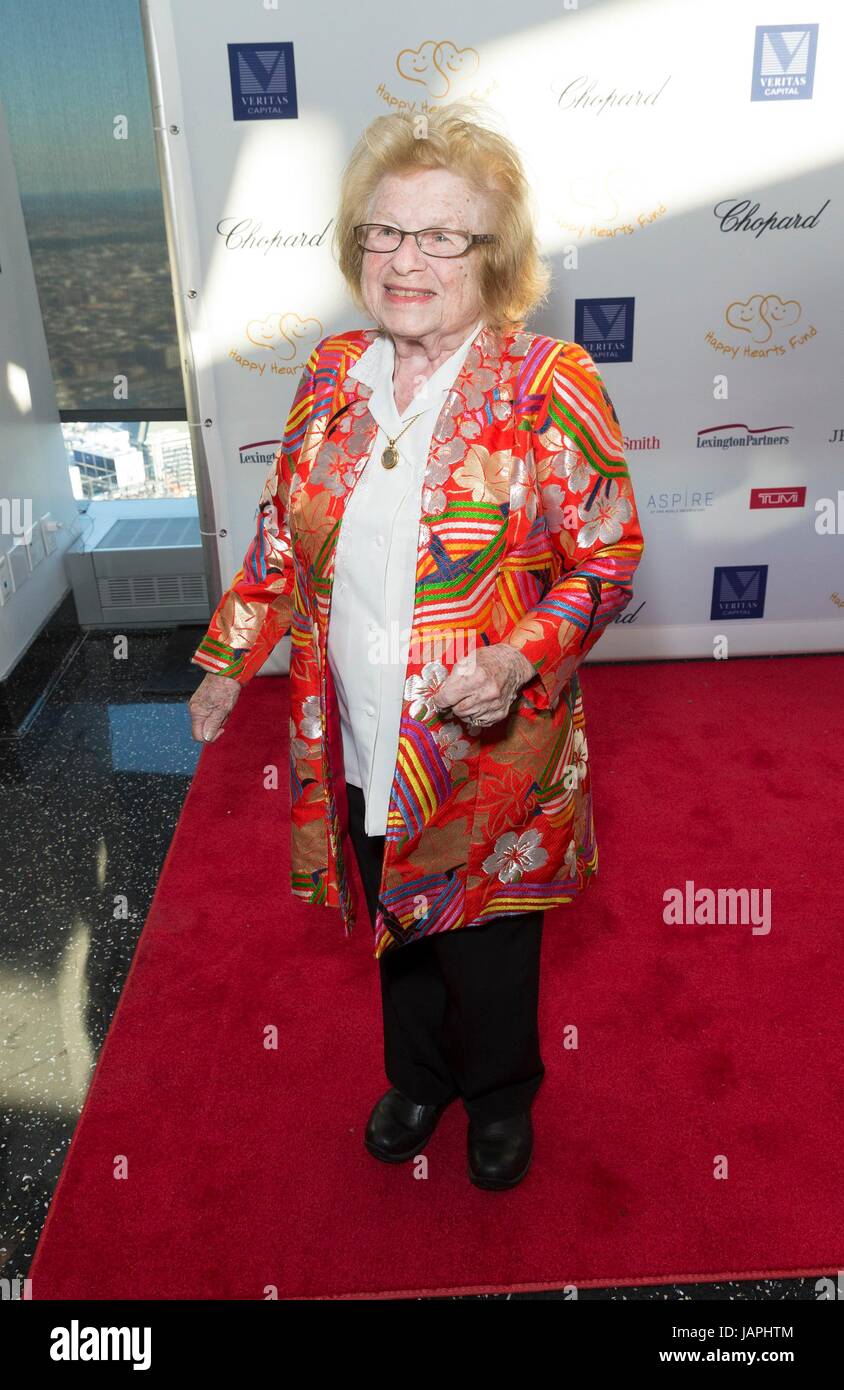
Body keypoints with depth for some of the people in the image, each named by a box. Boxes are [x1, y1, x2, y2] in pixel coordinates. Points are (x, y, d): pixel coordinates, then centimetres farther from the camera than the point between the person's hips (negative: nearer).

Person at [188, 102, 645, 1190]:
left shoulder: (547, 385, -14)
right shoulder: (331, 373, 0)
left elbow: (608, 559, -10)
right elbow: (282, 532, 11)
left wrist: (517, 659, -26)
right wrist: (229, 657, 11)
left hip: (491, 745, -4)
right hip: (359, 742, 4)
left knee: (486, 942, 17)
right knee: (397, 929, 24)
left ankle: (500, 1096, 50)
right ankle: (417, 1076, 54)